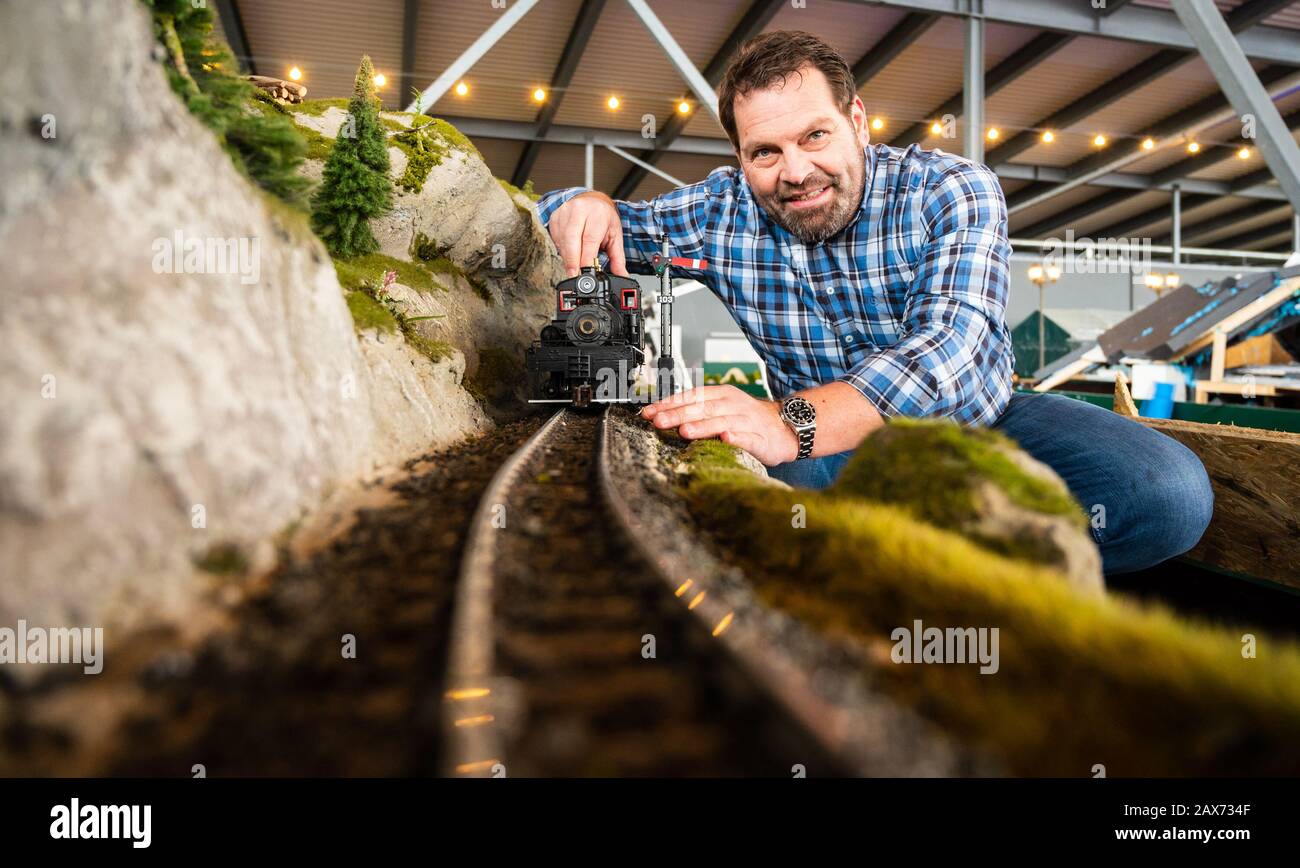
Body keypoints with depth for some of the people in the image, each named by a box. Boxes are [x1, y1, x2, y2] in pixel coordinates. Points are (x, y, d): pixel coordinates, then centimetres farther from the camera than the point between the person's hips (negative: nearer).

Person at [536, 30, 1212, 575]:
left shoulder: (953, 192, -13)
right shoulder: (721, 212, -3)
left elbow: (948, 346, -30)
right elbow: (623, 224, 10)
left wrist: (793, 421, -48)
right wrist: (583, 205, -18)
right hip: (827, 442, 1)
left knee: (1169, 493, -26)